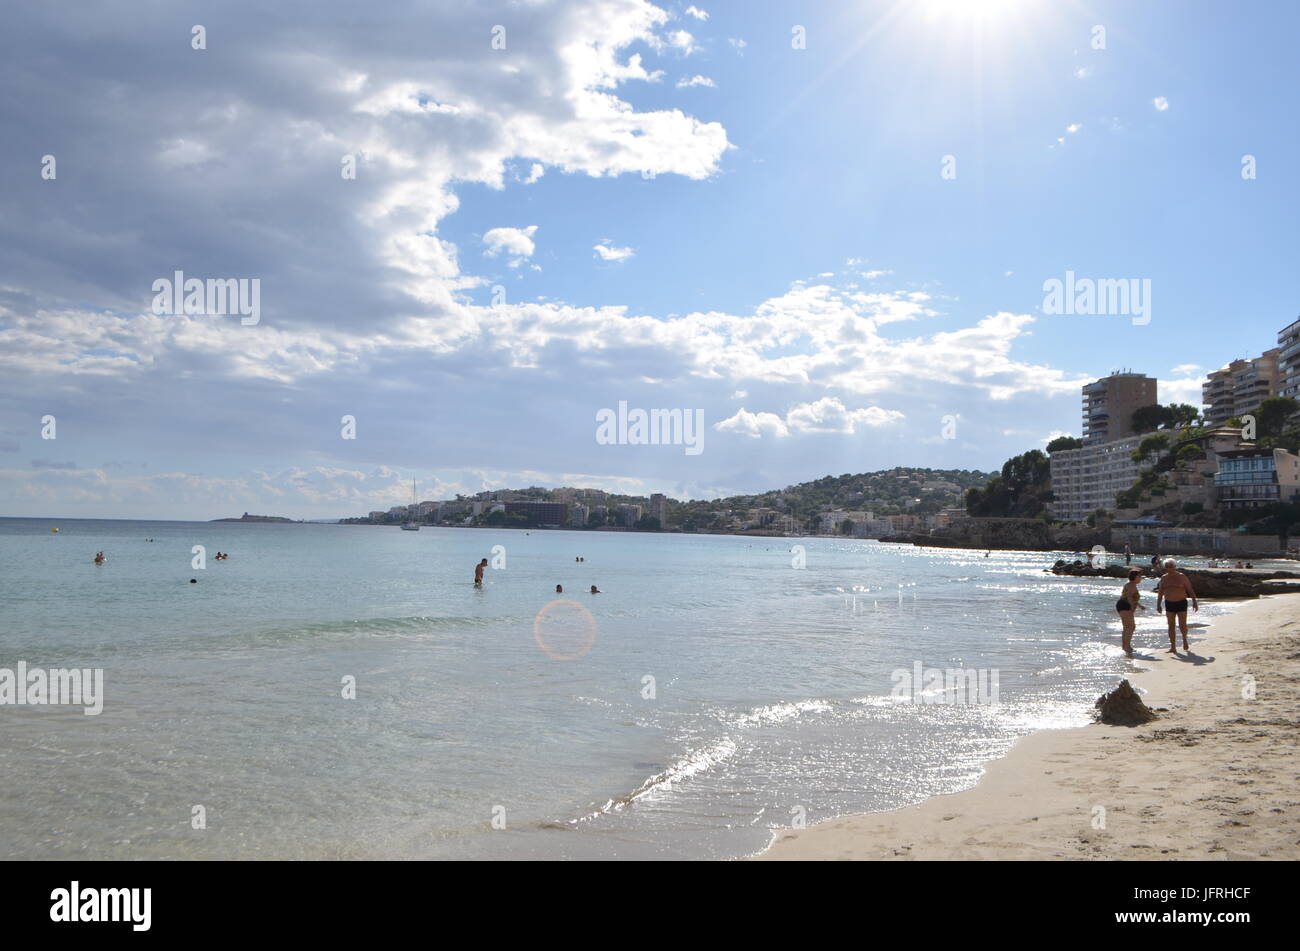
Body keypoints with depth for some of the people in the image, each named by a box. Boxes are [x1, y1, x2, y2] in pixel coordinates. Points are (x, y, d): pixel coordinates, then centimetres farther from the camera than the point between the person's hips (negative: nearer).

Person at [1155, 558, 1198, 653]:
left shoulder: (1182, 577, -4)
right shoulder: (1164, 578, 5)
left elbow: (1190, 590, -1)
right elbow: (1160, 592, 10)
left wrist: (1194, 602, -8)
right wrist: (1158, 605, 5)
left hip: (1181, 603, -3)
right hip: (1169, 604, 3)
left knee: (1182, 626, -5)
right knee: (1171, 625, 1)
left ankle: (1184, 639, 26)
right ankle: (1173, 647, 4)